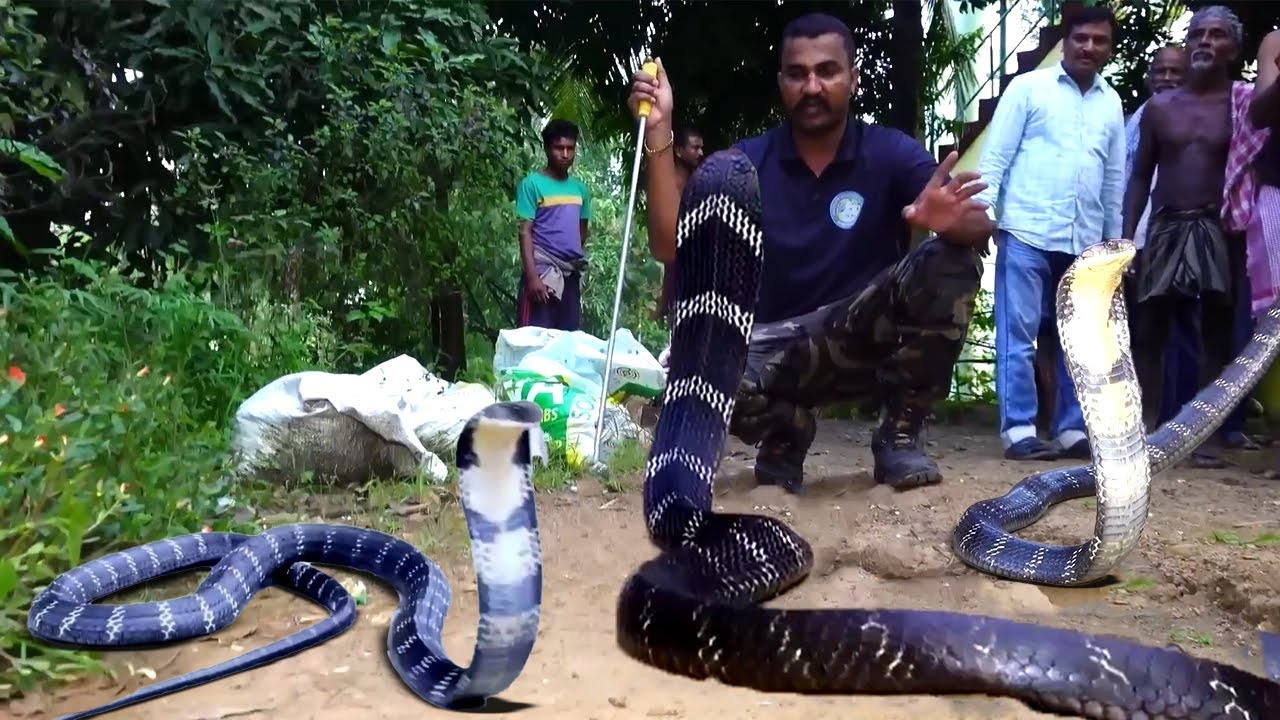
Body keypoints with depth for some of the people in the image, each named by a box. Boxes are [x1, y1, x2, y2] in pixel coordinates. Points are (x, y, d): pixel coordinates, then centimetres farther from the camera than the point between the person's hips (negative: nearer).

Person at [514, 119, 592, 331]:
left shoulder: (580, 189, 13)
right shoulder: (532, 184, -3)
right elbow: (525, 232, -8)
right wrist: (532, 276, -16)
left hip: (572, 273, 6)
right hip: (542, 271, -6)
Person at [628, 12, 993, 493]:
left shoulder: (891, 152, -2)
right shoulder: (745, 162, 0)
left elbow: (980, 228, -15)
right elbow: (671, 247, -12)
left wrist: (954, 220, -41)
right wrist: (659, 133, -18)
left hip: (869, 338, 1)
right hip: (776, 344, 0)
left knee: (950, 262, -26)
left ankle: (900, 435, -9)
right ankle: (785, 433, 4)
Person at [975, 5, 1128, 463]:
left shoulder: (1112, 104, 15)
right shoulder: (1028, 87, 2)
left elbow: (1114, 181, 18)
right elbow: (995, 157, -2)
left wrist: (1116, 240, 17)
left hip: (1085, 243, 5)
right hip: (1027, 233, -5)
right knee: (1018, 336, -4)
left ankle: (1072, 430, 15)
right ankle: (1018, 430, 0)